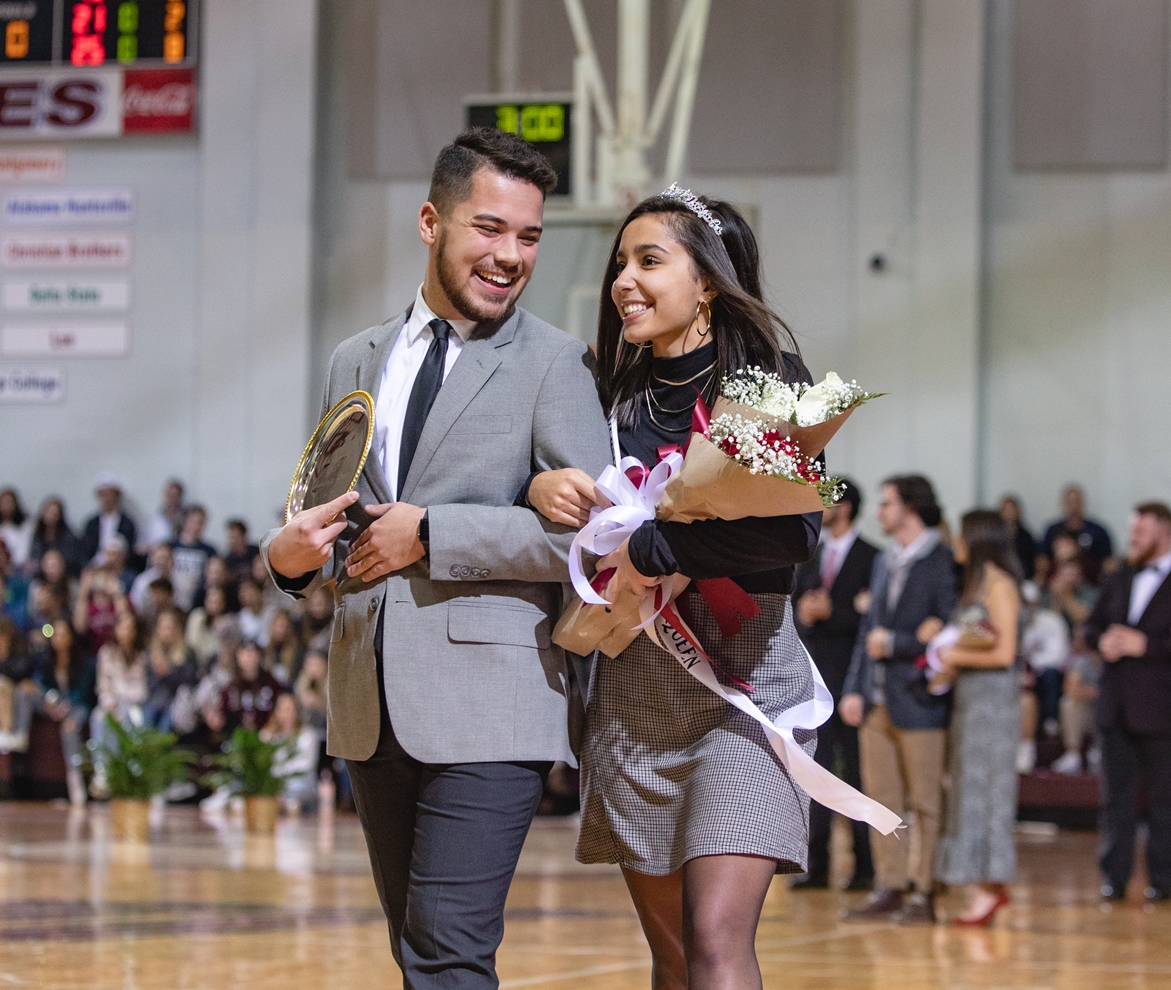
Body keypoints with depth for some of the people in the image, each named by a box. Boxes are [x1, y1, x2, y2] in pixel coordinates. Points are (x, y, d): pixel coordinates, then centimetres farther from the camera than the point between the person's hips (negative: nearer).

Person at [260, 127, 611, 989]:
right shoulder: (357, 362, 16)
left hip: (487, 707, -6)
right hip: (373, 712, 6)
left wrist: (431, 533, -14)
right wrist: (293, 554, -2)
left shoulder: (554, 363, -2)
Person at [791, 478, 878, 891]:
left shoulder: (871, 558, -3)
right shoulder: (810, 557, 15)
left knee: (857, 772, -1)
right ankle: (817, 864, 8)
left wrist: (831, 612, -19)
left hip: (852, 679, -5)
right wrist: (802, 613, -9)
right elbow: (795, 607, 12)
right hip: (813, 675, 5)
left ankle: (865, 864, 5)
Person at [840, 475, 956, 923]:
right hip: (876, 700, 8)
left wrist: (894, 644, -10)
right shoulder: (884, 562, 16)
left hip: (918, 700, -8)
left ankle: (925, 892, 3)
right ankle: (888, 889, 13)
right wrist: (853, 688, 9)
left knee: (926, 803, -1)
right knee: (882, 801, 8)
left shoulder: (943, 562, -8)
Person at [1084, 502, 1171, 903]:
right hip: (1117, 705, 6)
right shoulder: (1118, 580, 15)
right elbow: (1092, 626, 19)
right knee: (1116, 795, 7)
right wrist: (1102, 641, -2)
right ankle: (1114, 876, 11)